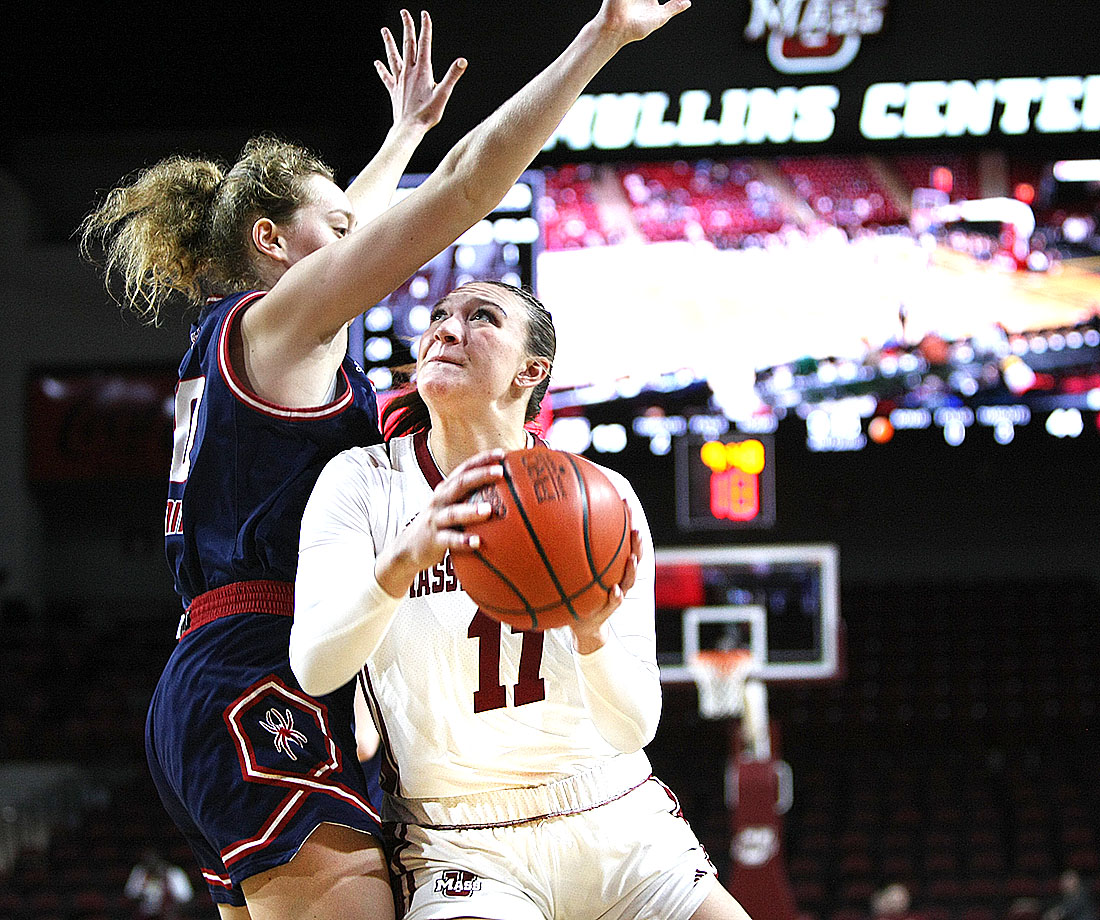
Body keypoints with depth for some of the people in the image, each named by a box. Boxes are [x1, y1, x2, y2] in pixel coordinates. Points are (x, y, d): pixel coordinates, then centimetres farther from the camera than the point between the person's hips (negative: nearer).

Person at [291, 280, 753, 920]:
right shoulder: (364, 482, -2)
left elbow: (634, 727, -5)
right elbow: (315, 668, -17)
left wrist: (591, 635, -26)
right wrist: (402, 560, -35)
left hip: (619, 826, 3)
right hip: (463, 856, -3)